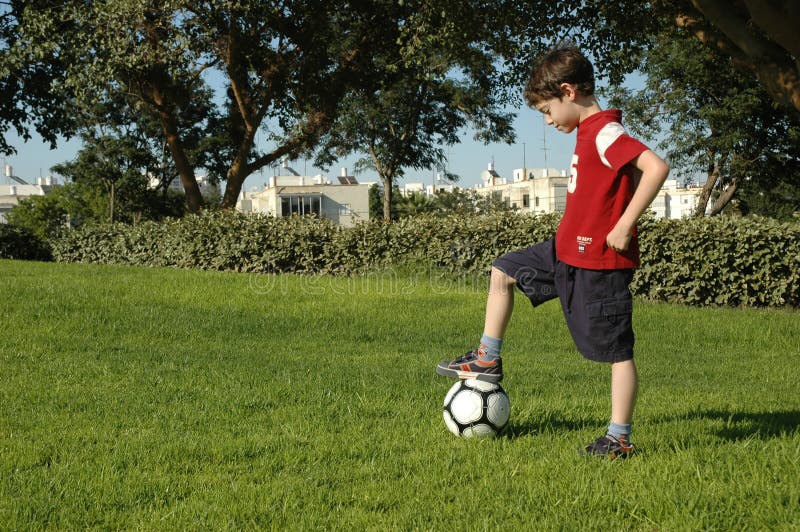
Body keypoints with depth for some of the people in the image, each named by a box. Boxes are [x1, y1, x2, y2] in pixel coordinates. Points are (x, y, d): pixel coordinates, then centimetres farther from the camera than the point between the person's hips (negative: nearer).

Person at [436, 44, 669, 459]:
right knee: (503, 271, 19)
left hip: (600, 260, -11)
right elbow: (627, 179, 22)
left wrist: (624, 225, -27)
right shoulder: (590, 133, 11)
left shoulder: (605, 133, -19)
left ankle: (619, 439, 5)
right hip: (567, 251, 11)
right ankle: (488, 360, 25)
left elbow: (656, 167, -31)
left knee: (617, 350, -2)